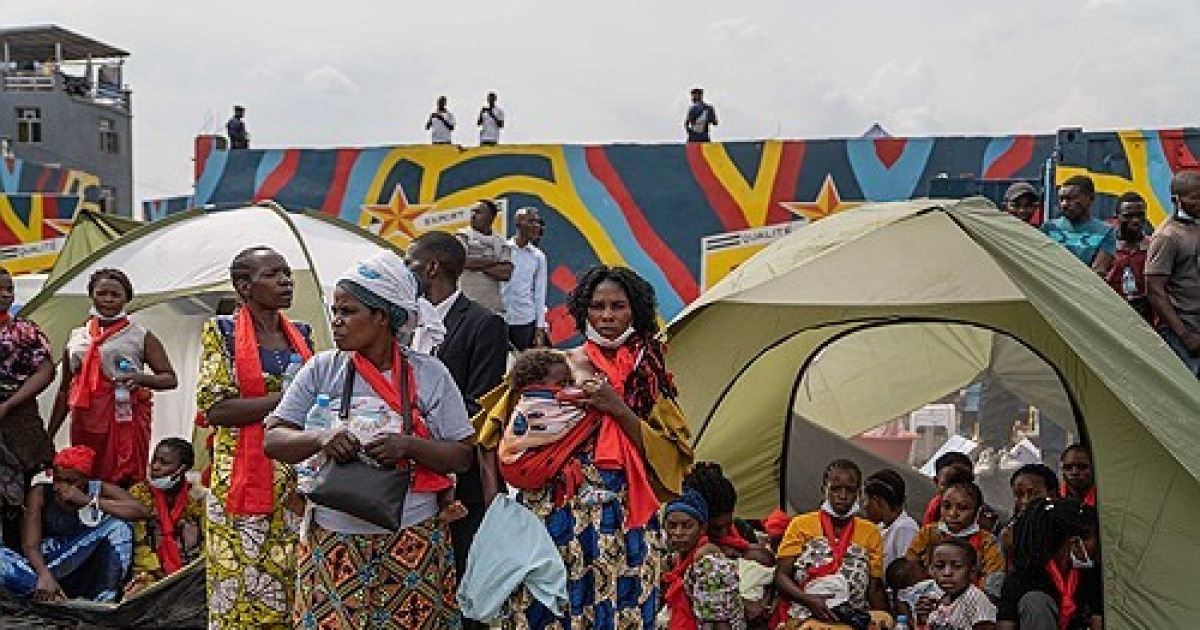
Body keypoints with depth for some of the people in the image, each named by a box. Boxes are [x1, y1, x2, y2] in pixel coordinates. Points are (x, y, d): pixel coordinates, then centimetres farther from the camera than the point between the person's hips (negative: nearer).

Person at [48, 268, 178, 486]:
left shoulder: (140, 336, 5)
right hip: (85, 423, 4)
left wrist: (140, 378, -17)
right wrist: (49, 434, 19)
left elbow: (170, 379, 2)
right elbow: (65, 390, 21)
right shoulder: (76, 337, 15)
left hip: (125, 420, -4)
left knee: (124, 483, -10)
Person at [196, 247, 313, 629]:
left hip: (297, 480, 5)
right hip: (244, 480, -4)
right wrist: (286, 398, -17)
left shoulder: (301, 335, 12)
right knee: (243, 588, 0)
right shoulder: (222, 332, -3)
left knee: (292, 586, 6)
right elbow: (215, 409, -12)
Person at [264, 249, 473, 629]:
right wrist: (320, 439, -17)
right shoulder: (322, 370, 3)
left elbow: (462, 457, 1)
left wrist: (407, 446, -17)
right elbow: (274, 441, 3)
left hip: (413, 540, -1)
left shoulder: (429, 374, 0)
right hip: (334, 541, 1)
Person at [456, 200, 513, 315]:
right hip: (466, 303, -3)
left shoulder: (501, 242, 10)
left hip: (492, 305, 3)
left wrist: (478, 265, -7)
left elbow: (506, 273, -2)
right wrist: (493, 261, -5)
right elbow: (463, 261, -14)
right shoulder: (462, 235, 3)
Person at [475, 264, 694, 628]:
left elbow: (671, 458, 1)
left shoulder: (648, 376, 9)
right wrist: (518, 387, -9)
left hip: (623, 521, 1)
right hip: (554, 514, -1)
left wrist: (620, 410, -8)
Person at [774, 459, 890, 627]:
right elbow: (781, 576, 3)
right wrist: (808, 600, -13)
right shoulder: (801, 525, 7)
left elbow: (875, 590, 14)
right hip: (805, 620, -2)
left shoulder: (870, 532, 14)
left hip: (854, 622, 2)